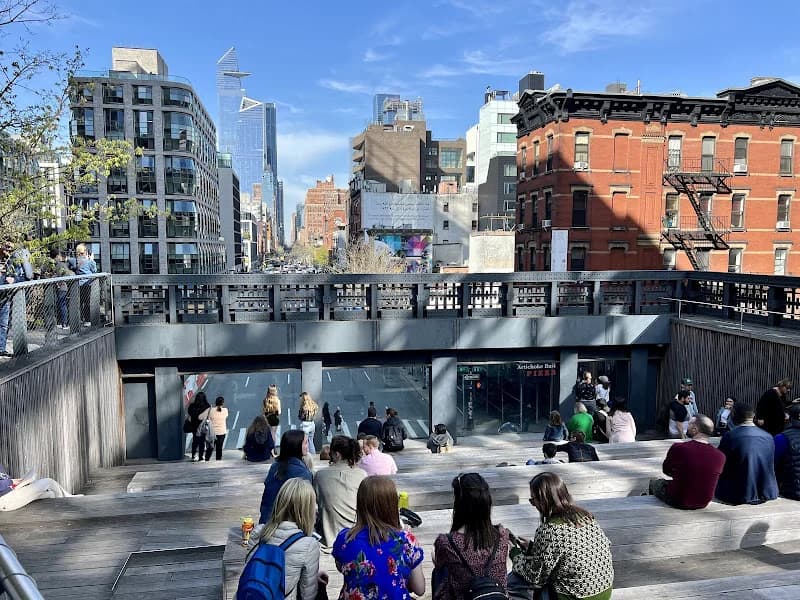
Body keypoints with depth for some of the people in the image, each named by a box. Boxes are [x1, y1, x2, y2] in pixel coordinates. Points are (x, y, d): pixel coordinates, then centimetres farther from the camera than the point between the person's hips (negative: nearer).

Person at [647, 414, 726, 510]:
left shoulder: (678, 448, -24)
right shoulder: (720, 456, -14)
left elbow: (666, 470, -4)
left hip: (678, 502, -4)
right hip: (703, 504, 4)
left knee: (653, 481, 26)